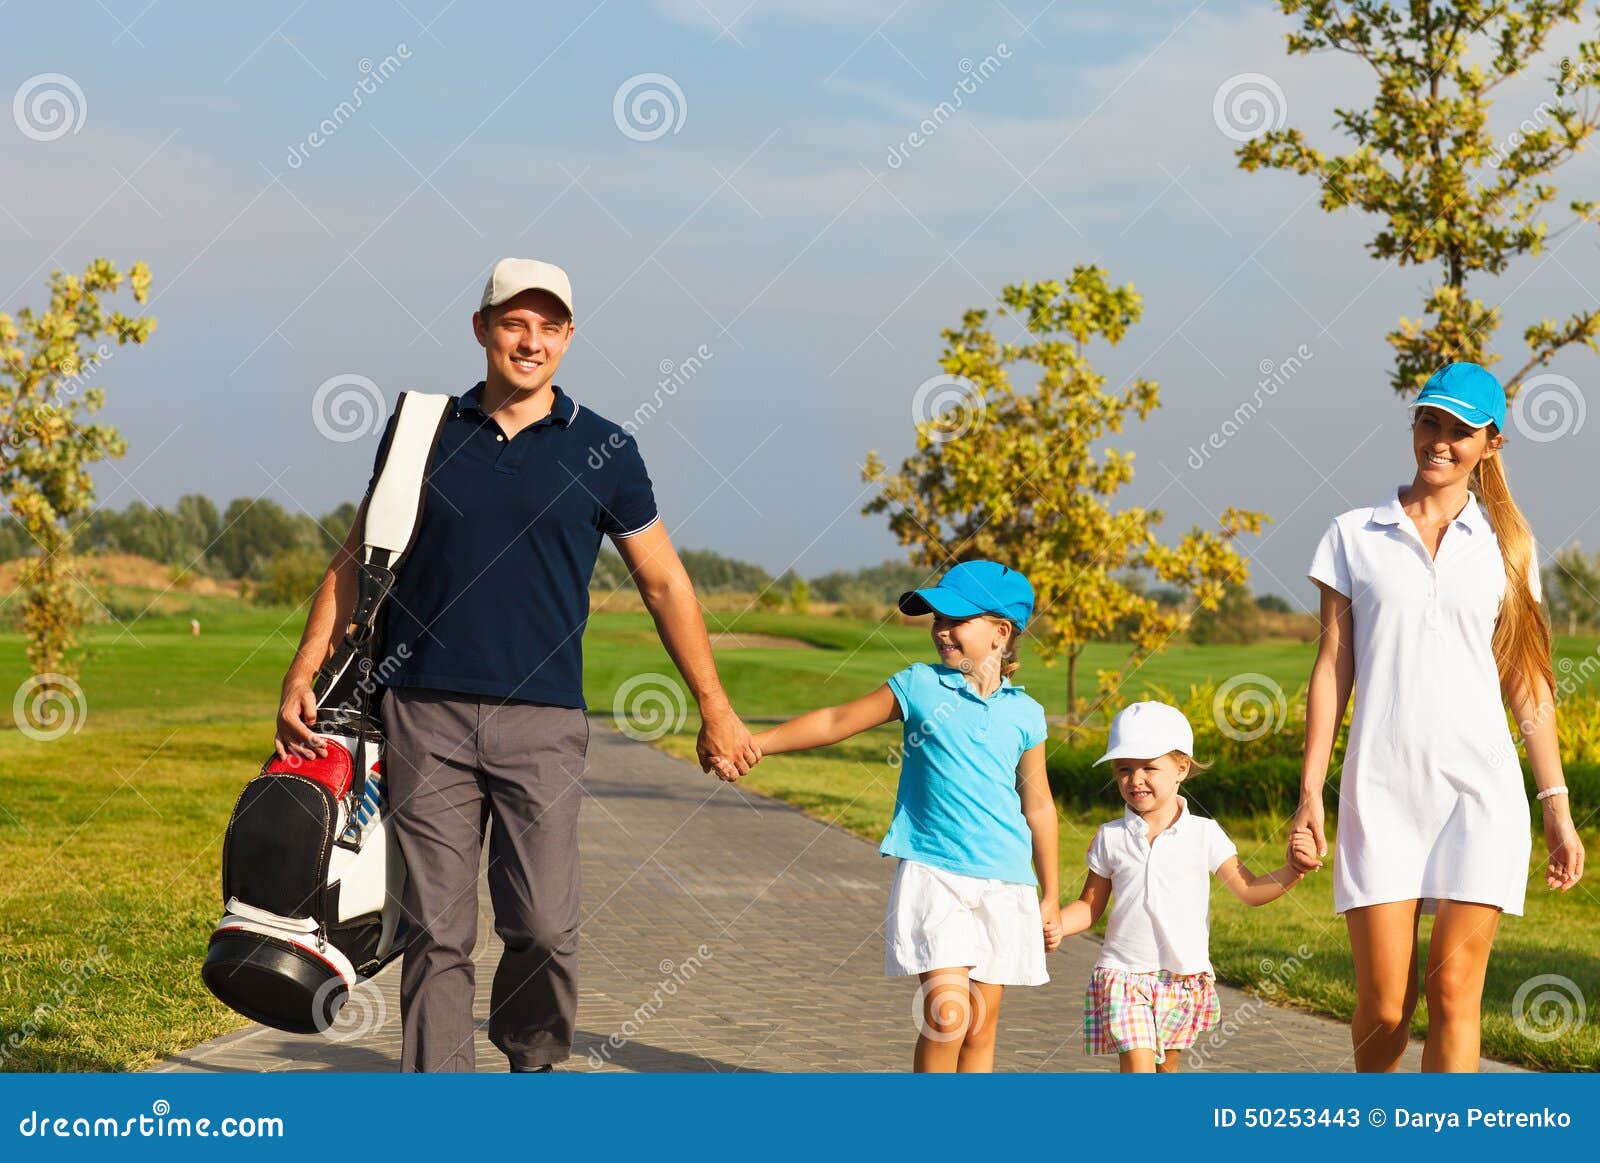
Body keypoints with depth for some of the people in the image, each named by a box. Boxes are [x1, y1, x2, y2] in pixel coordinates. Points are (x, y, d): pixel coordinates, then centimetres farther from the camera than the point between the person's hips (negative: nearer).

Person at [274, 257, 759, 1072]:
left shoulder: (603, 452, 5)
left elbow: (664, 583, 11)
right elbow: (356, 560, 13)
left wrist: (715, 710, 11)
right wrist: (302, 676, 5)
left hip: (543, 722, -1)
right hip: (426, 715, 1)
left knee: (544, 926, -8)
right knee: (437, 930, 0)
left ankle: (533, 1065, 20)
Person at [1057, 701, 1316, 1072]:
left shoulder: (1204, 834, -2)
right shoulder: (1111, 837, 1)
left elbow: (1249, 890, -2)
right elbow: (1090, 906, 7)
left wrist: (1293, 870, -19)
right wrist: (1053, 925, -12)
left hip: (1185, 976, 1)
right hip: (1123, 973, -1)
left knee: (1166, 1068, 13)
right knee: (1137, 1065, -16)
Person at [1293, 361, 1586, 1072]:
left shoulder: (1505, 546, 11)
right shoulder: (1353, 536, 8)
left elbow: (1528, 685, 11)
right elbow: (1332, 670, 6)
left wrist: (1558, 807, 7)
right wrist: (1310, 792, 0)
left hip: (1481, 795, 1)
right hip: (1381, 793, 0)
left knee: (1454, 993, -7)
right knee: (1383, 1006, -3)